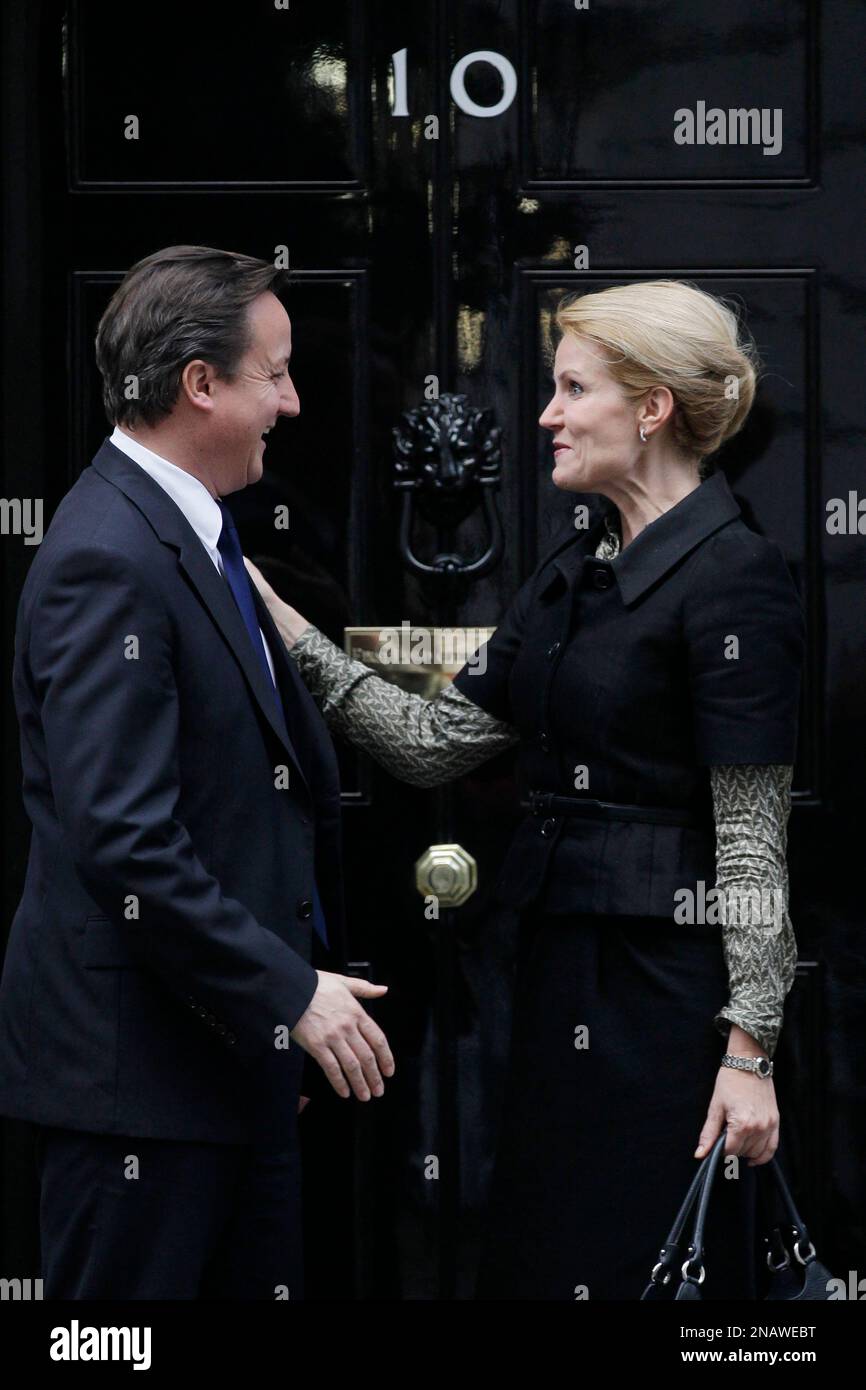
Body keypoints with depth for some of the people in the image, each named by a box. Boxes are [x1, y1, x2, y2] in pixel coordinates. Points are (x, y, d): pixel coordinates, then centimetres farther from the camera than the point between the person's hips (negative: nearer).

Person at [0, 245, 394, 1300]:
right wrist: (291, 994, -21)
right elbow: (125, 841, -25)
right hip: (136, 1056, -10)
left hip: (236, 1043, 10)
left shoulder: (194, 538, 14)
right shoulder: (108, 560, -18)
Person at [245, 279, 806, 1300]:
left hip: (670, 980, -8)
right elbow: (439, 742, 10)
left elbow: (753, 833, -16)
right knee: (537, 1258, 14)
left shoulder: (733, 575, -14)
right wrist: (289, 634, 4)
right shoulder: (575, 569, 12)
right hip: (559, 970, 8)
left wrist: (748, 1050, -18)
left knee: (640, 1264, 1)